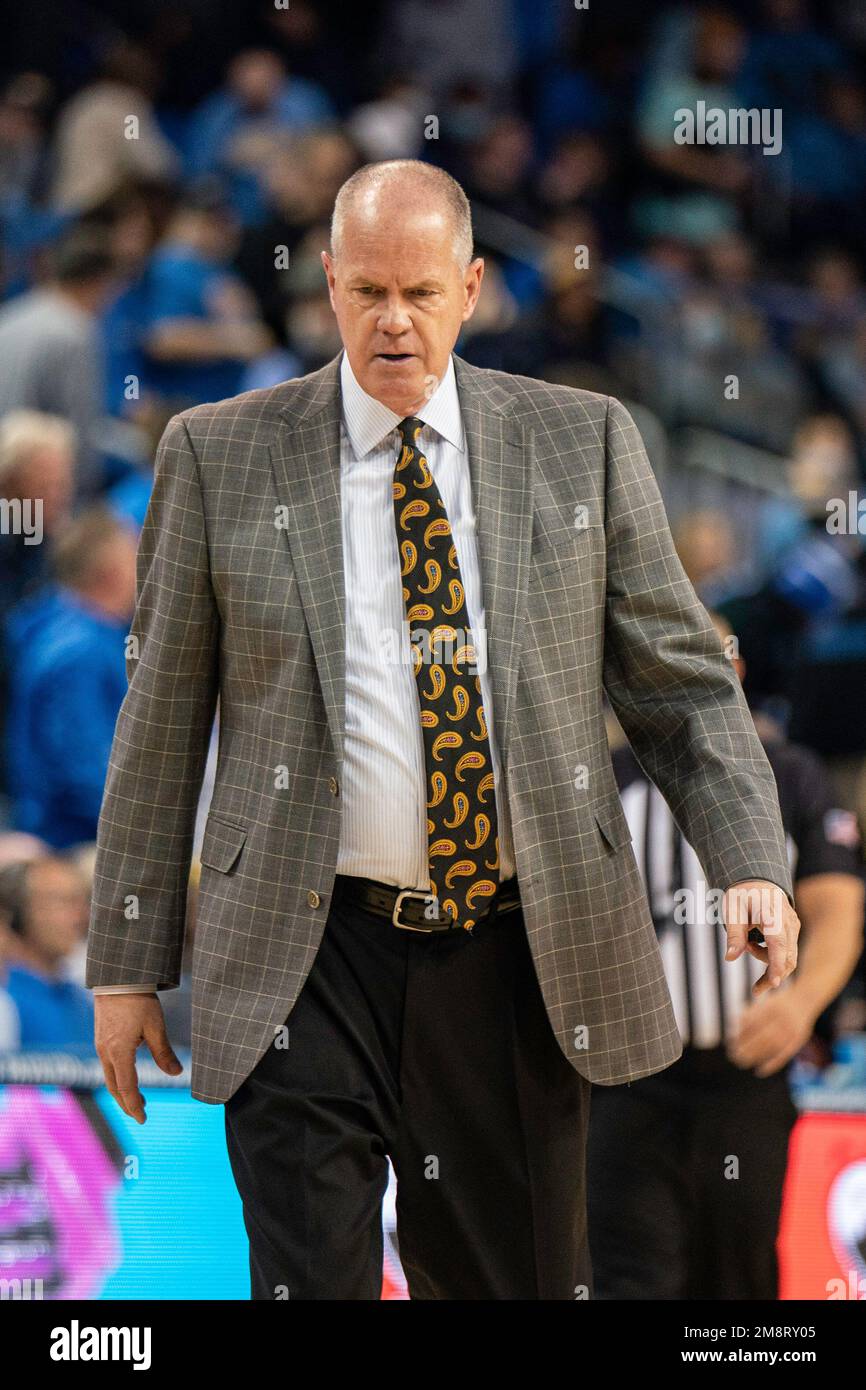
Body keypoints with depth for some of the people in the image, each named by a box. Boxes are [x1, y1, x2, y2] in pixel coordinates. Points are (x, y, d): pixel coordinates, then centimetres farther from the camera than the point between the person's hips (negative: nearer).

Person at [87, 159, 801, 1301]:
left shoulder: (584, 443, 7)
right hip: (306, 963, -1)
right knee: (310, 1283, -9)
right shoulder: (221, 457, 4)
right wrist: (128, 962, 4)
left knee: (517, 1286, 8)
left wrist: (750, 862, -8)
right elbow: (161, 724, 6)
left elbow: (683, 681, 8)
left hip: (523, 959, 2)